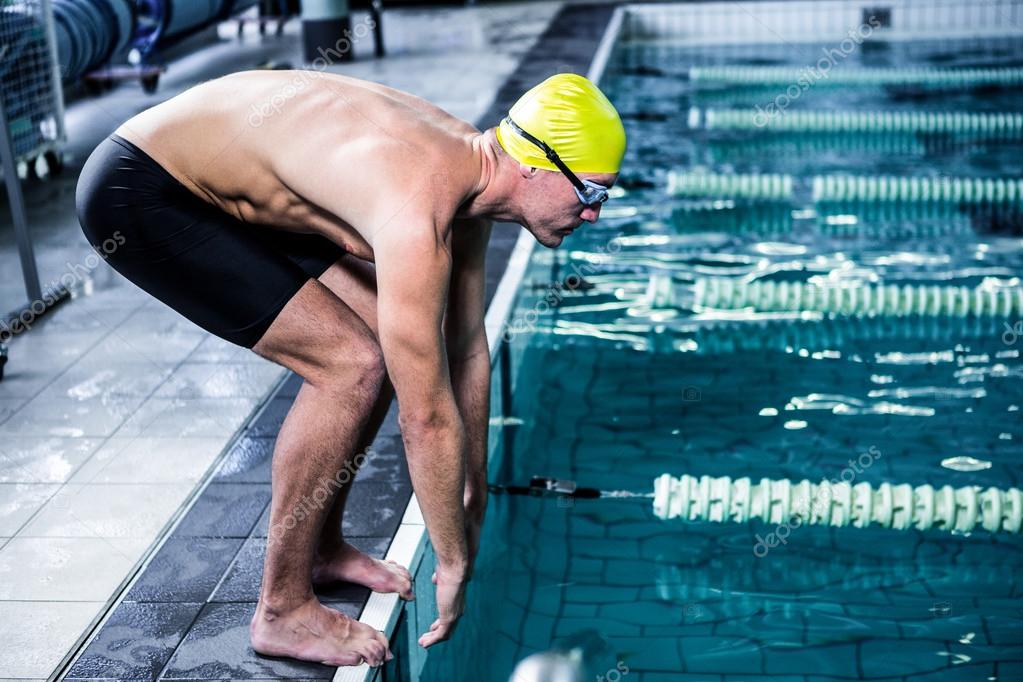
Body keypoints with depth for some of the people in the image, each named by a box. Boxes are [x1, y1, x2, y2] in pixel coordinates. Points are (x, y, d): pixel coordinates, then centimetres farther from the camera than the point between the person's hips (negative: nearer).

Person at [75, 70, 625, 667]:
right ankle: (283, 611, -1)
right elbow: (426, 417, -26)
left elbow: (467, 348, 9)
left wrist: (476, 498, 16)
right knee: (352, 363, -16)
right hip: (137, 194, -9)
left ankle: (322, 548, 22)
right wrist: (454, 563, -12)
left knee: (393, 338, 6)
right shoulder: (418, 214, -31)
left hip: (218, 181, 9)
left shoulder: (467, 163, -2)